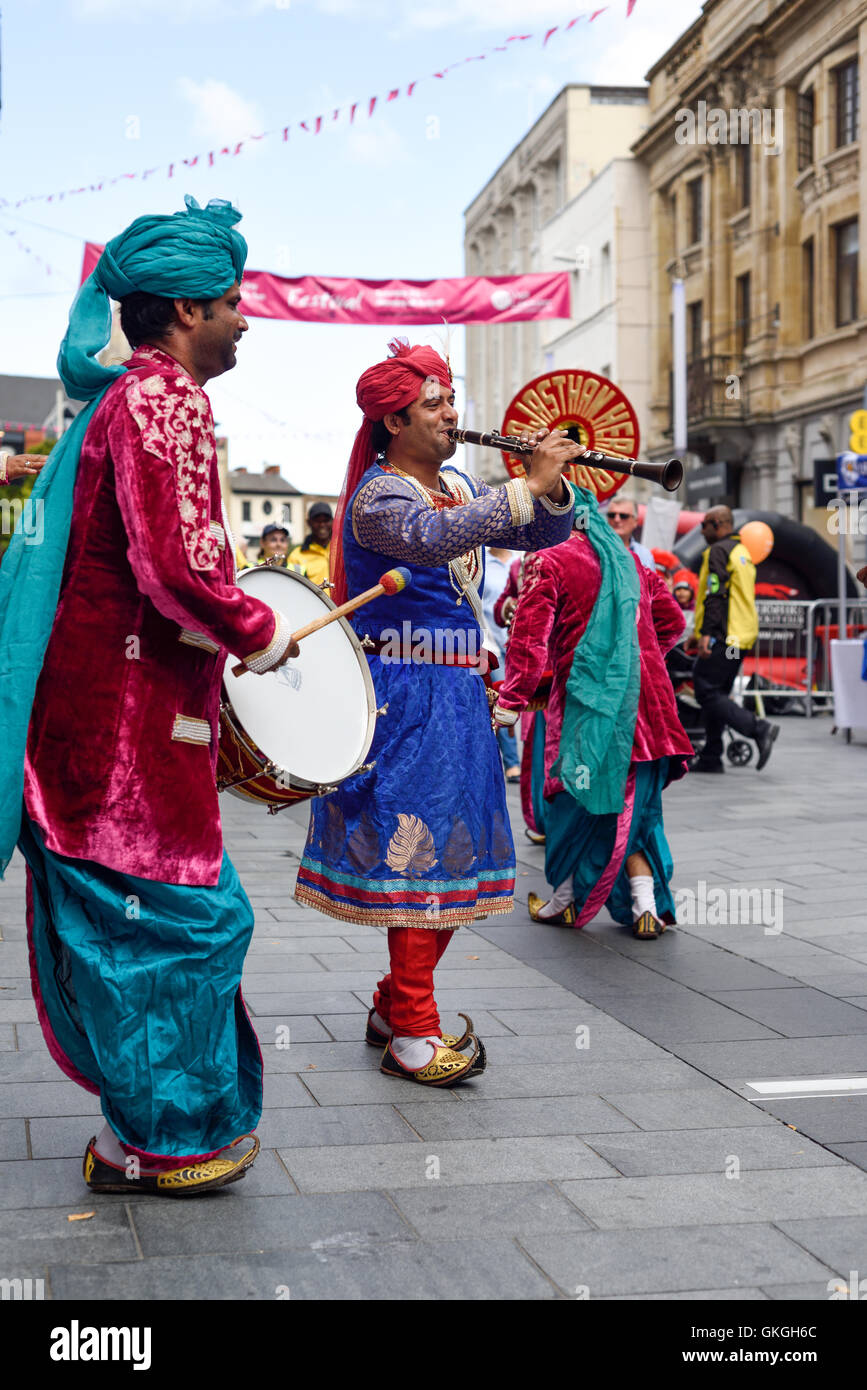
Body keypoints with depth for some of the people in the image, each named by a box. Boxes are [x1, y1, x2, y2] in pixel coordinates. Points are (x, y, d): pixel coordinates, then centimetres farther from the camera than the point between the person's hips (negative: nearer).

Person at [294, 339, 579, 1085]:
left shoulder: (464, 487, 16)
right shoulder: (378, 495, -10)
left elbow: (544, 536, 14)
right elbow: (431, 540, -31)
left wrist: (552, 485, -6)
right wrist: (528, 484, -30)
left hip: (459, 694, 9)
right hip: (408, 695, -8)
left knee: (452, 852, 11)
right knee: (418, 851, -10)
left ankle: (395, 1006, 24)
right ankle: (411, 1033, -4)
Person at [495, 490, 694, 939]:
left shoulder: (550, 562, -5)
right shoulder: (629, 560, 16)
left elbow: (529, 638, -14)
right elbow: (671, 622, 24)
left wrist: (511, 701, -14)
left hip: (587, 699, -5)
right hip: (647, 699, 6)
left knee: (576, 800, 9)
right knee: (632, 804, 13)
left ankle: (566, 901, 19)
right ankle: (647, 906, 6)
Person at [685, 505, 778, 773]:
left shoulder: (718, 551, -8)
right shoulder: (741, 552, 23)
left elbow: (715, 595, -19)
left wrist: (706, 633, -24)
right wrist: (697, 634, 27)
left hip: (723, 637, -10)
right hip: (741, 637, 10)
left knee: (707, 693, -10)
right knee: (717, 695, 12)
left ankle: (759, 728, -17)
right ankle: (711, 758, 12)